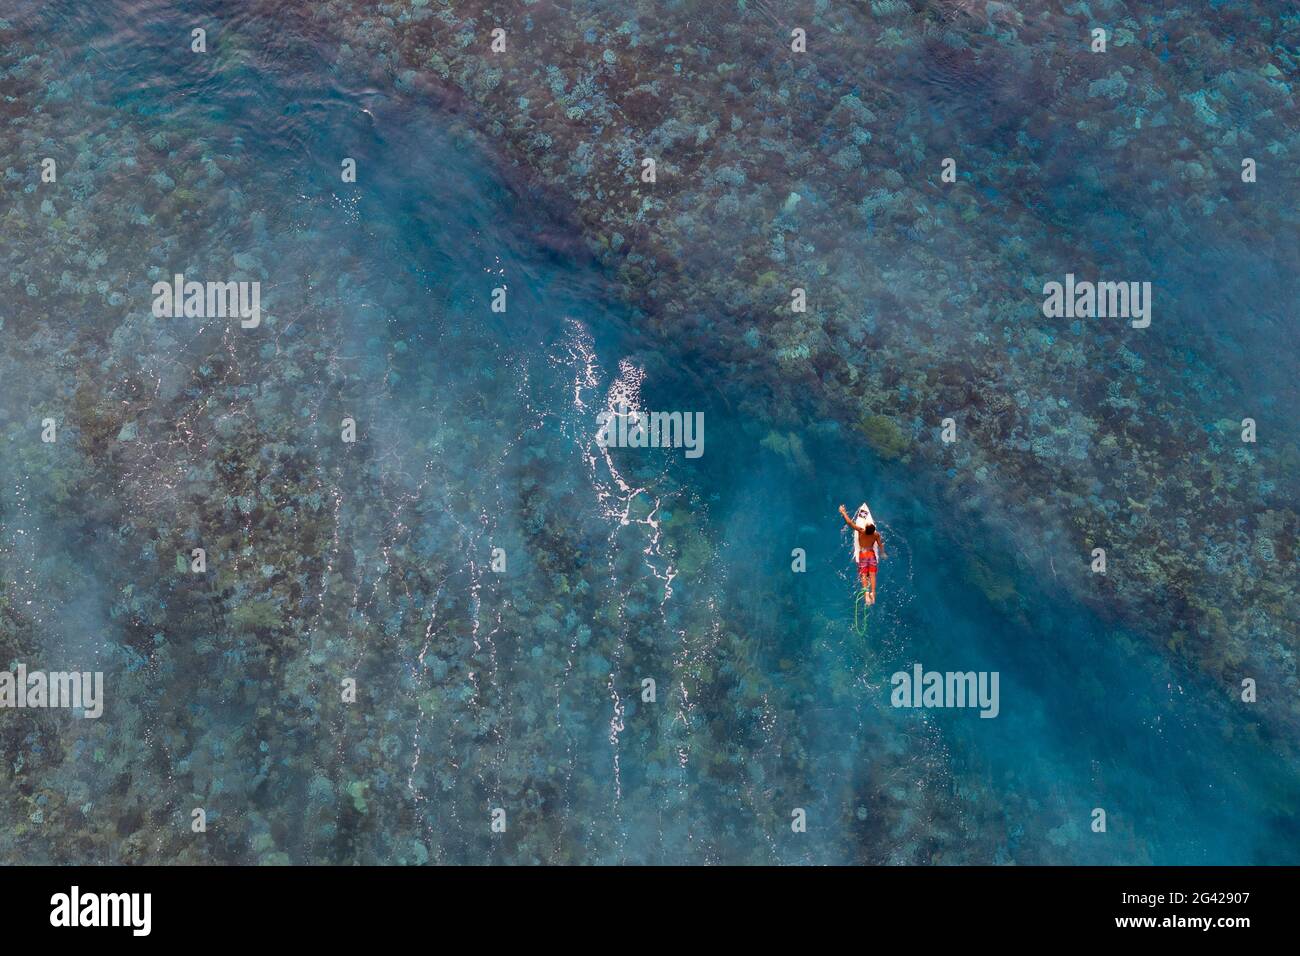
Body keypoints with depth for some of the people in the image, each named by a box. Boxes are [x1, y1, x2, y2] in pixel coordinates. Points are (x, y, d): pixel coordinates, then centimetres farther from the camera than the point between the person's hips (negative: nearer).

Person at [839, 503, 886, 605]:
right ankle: (873, 593, -10)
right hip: (872, 554, 1)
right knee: (872, 575, 1)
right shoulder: (876, 535, -14)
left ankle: (866, 593, -23)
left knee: (864, 575, -4)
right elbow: (880, 545, -1)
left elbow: (850, 522, -21)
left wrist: (843, 512, -10)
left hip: (862, 554, -1)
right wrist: (883, 554, 18)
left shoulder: (861, 531, -21)